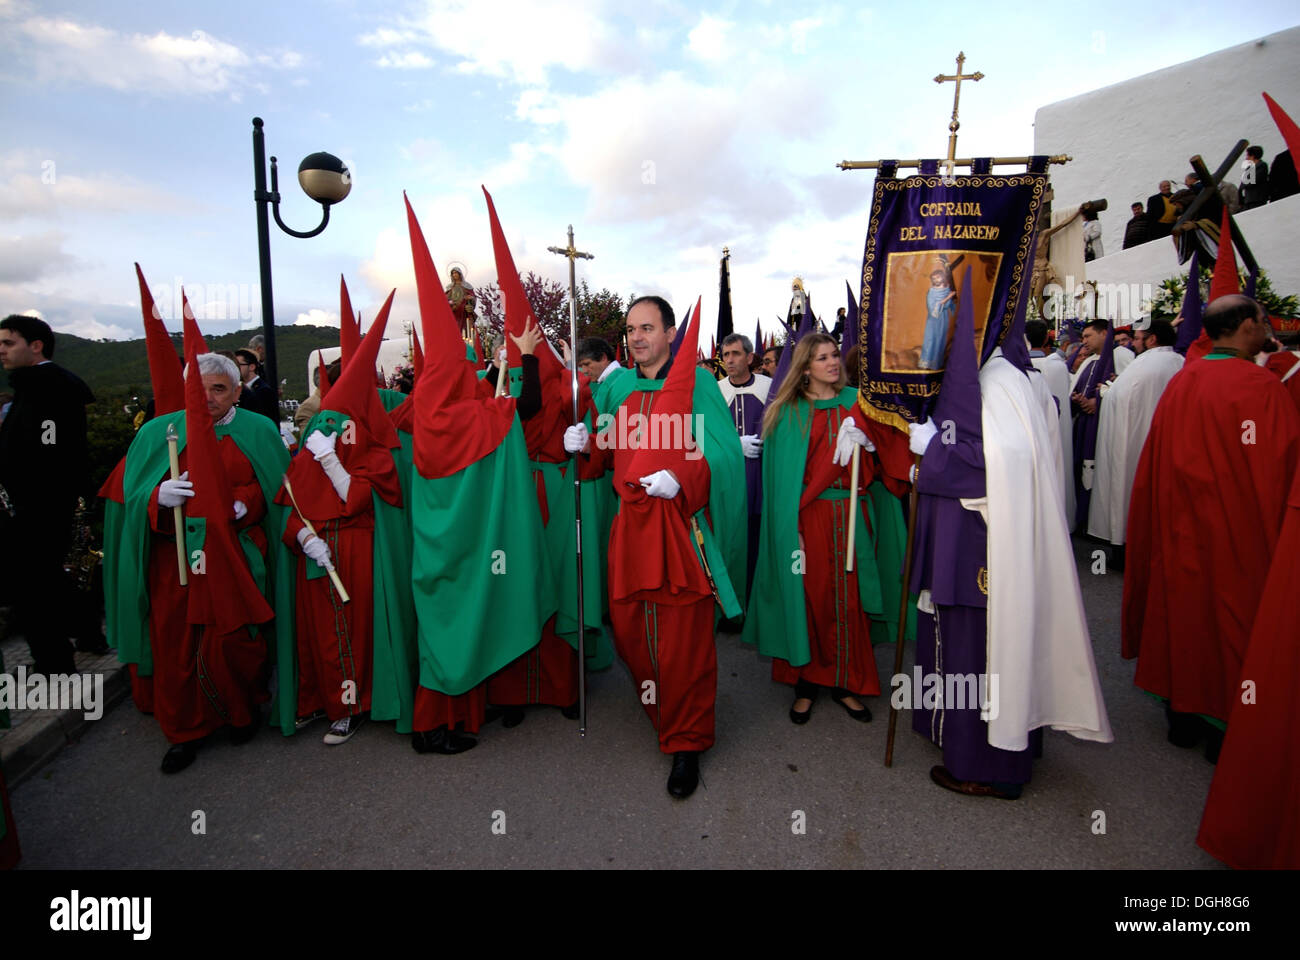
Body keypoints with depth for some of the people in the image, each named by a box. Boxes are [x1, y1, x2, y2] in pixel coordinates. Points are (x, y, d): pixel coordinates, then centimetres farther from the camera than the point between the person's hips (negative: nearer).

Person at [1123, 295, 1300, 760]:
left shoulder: (1180, 381, 1)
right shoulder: (1261, 386, -15)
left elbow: (1156, 463, 6)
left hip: (1179, 530, 5)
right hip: (1236, 531, -5)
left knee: (1183, 611, 15)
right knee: (1230, 620, 8)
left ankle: (1182, 717, 27)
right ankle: (1224, 726, 22)